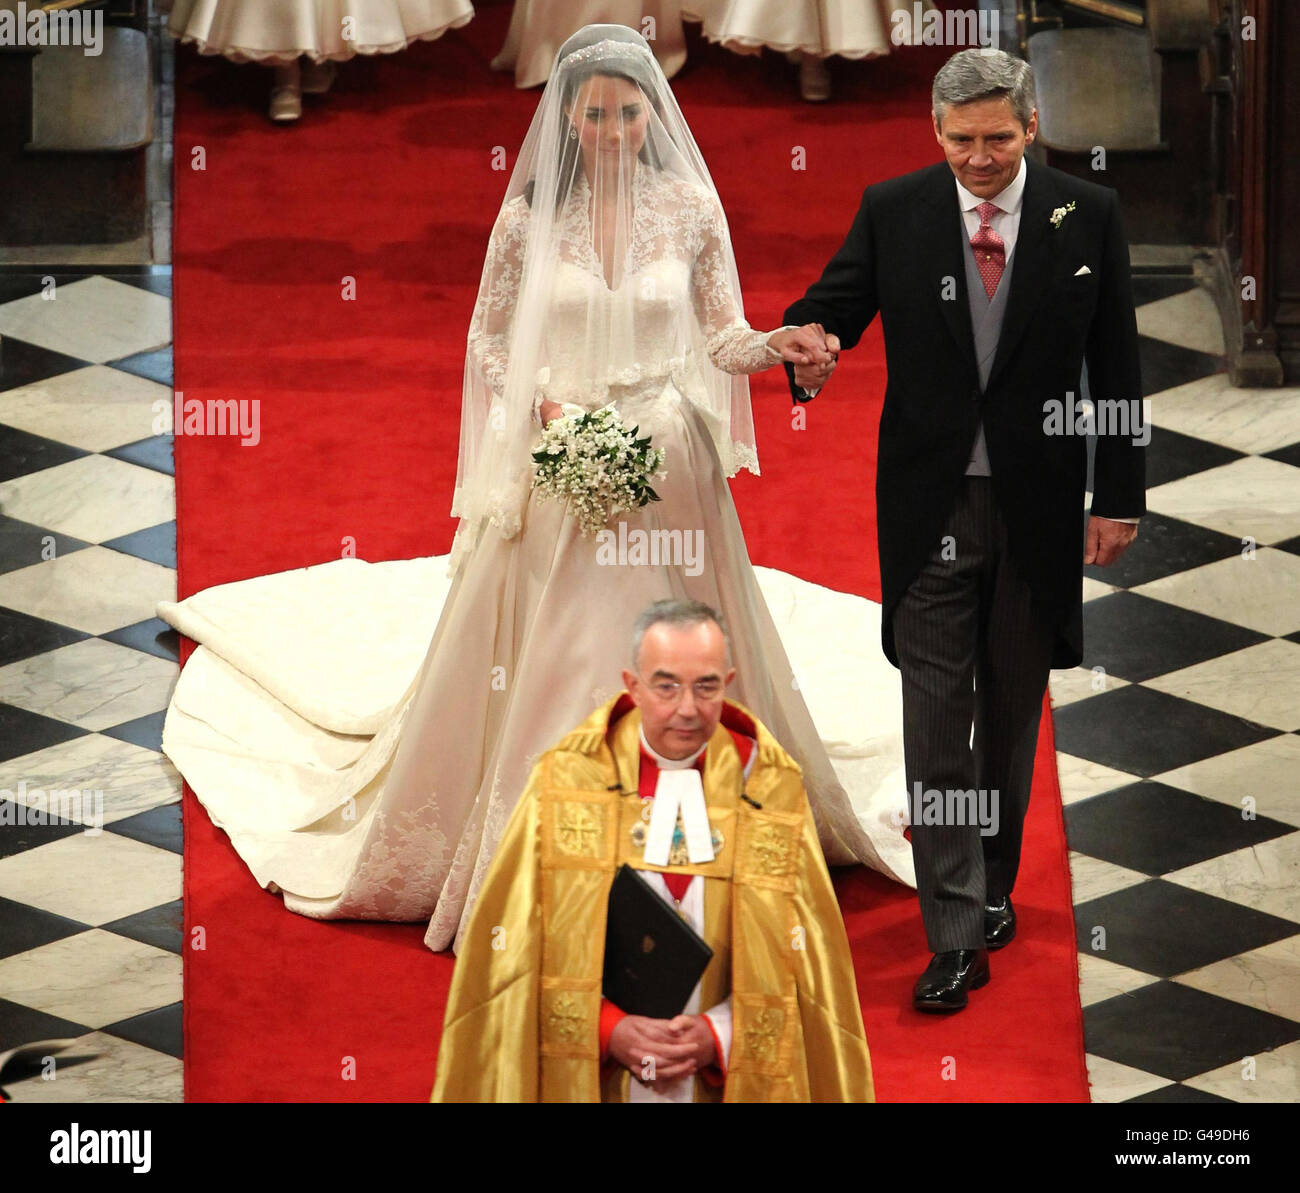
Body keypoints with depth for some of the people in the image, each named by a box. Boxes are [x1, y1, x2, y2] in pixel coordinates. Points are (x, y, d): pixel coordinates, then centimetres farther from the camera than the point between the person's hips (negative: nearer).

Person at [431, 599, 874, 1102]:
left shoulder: (770, 787, -4)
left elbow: (797, 950, -4)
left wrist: (719, 1035, -17)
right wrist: (608, 1029, -17)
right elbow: (524, 943, -6)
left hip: (726, 1079, 1)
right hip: (592, 1080, -1)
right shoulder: (566, 780, -6)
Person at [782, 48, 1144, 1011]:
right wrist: (812, 343, -27)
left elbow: (1116, 363, 2)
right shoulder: (893, 211, -2)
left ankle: (994, 884, 32)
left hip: (1038, 502, 1)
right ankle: (957, 934, -1)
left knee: (1013, 708, 13)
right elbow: (836, 304, 0)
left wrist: (1119, 496, -1)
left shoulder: (1088, 215, -2)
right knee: (937, 715, -4)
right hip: (930, 505, -1)